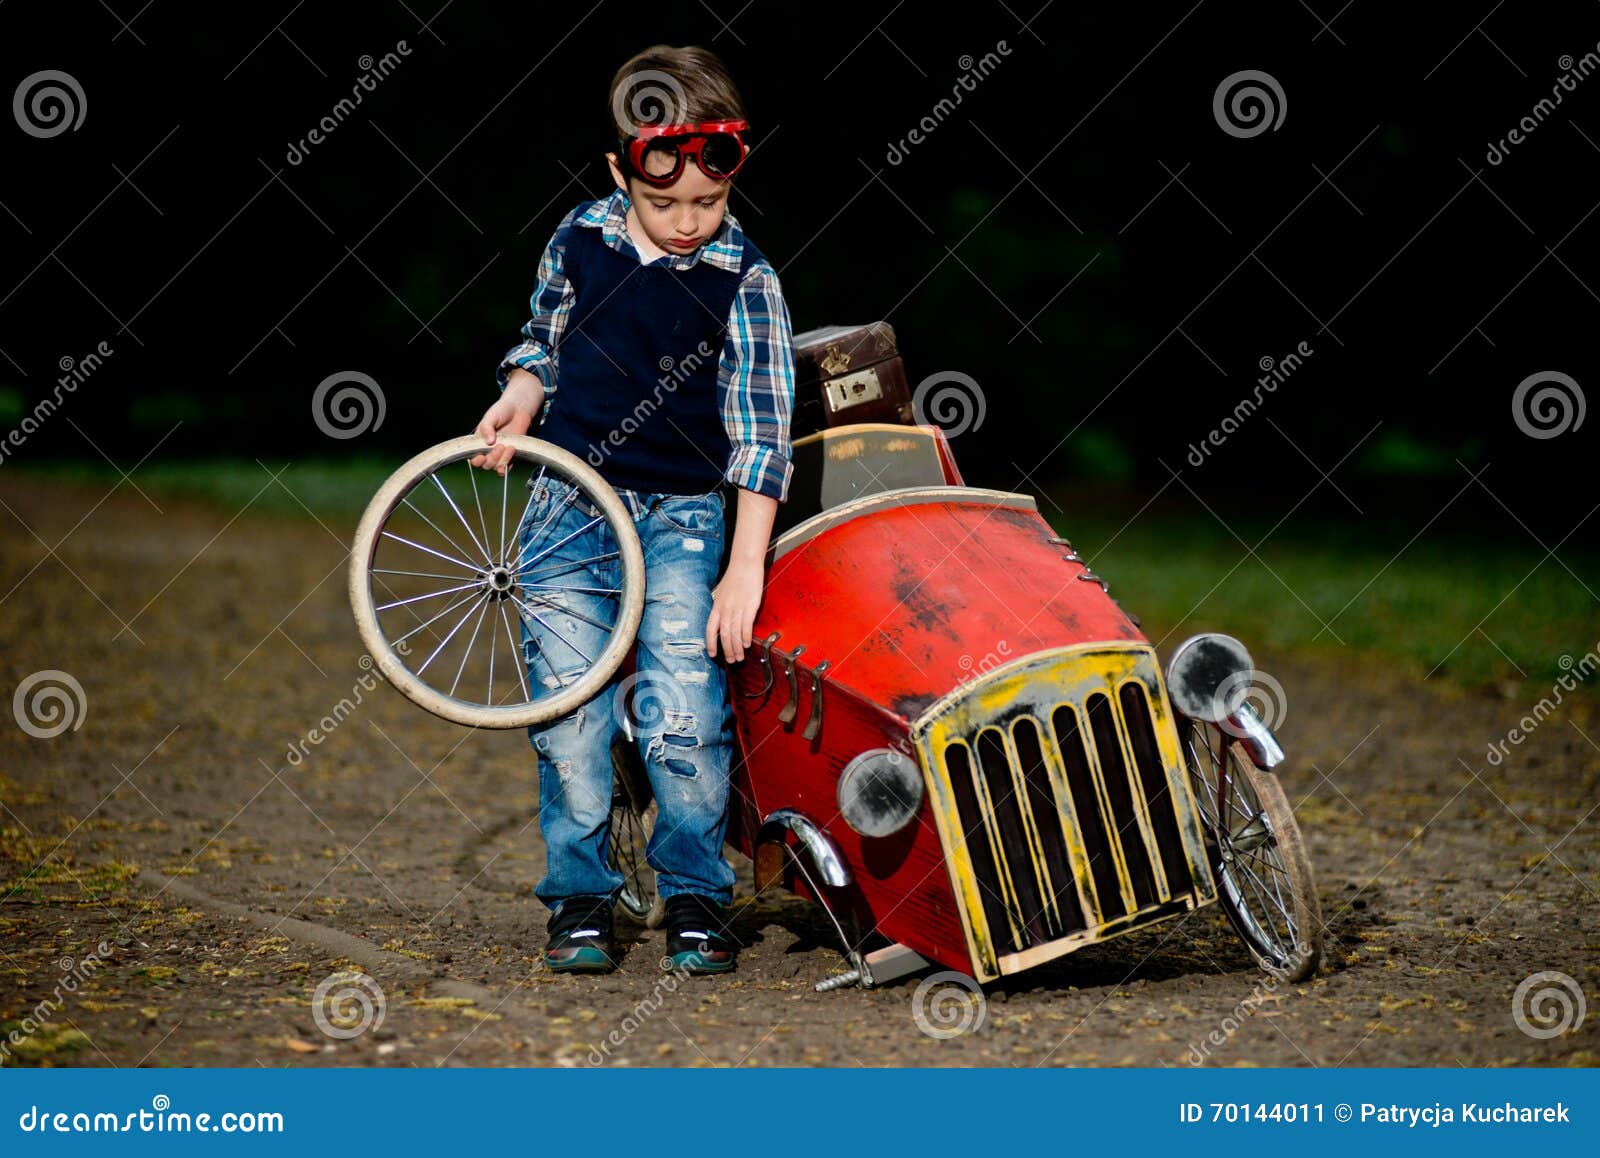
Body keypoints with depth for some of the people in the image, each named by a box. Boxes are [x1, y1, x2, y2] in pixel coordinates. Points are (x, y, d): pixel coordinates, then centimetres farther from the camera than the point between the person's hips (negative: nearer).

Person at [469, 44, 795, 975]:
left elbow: (760, 428, -9)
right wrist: (518, 401, -3)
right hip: (571, 510, 2)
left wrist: (745, 568, -14)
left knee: (685, 718, -12)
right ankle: (581, 899, 11)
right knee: (568, 716, -2)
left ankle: (696, 899, 4)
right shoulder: (579, 241, 1)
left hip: (683, 519, -2)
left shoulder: (745, 279, -7)